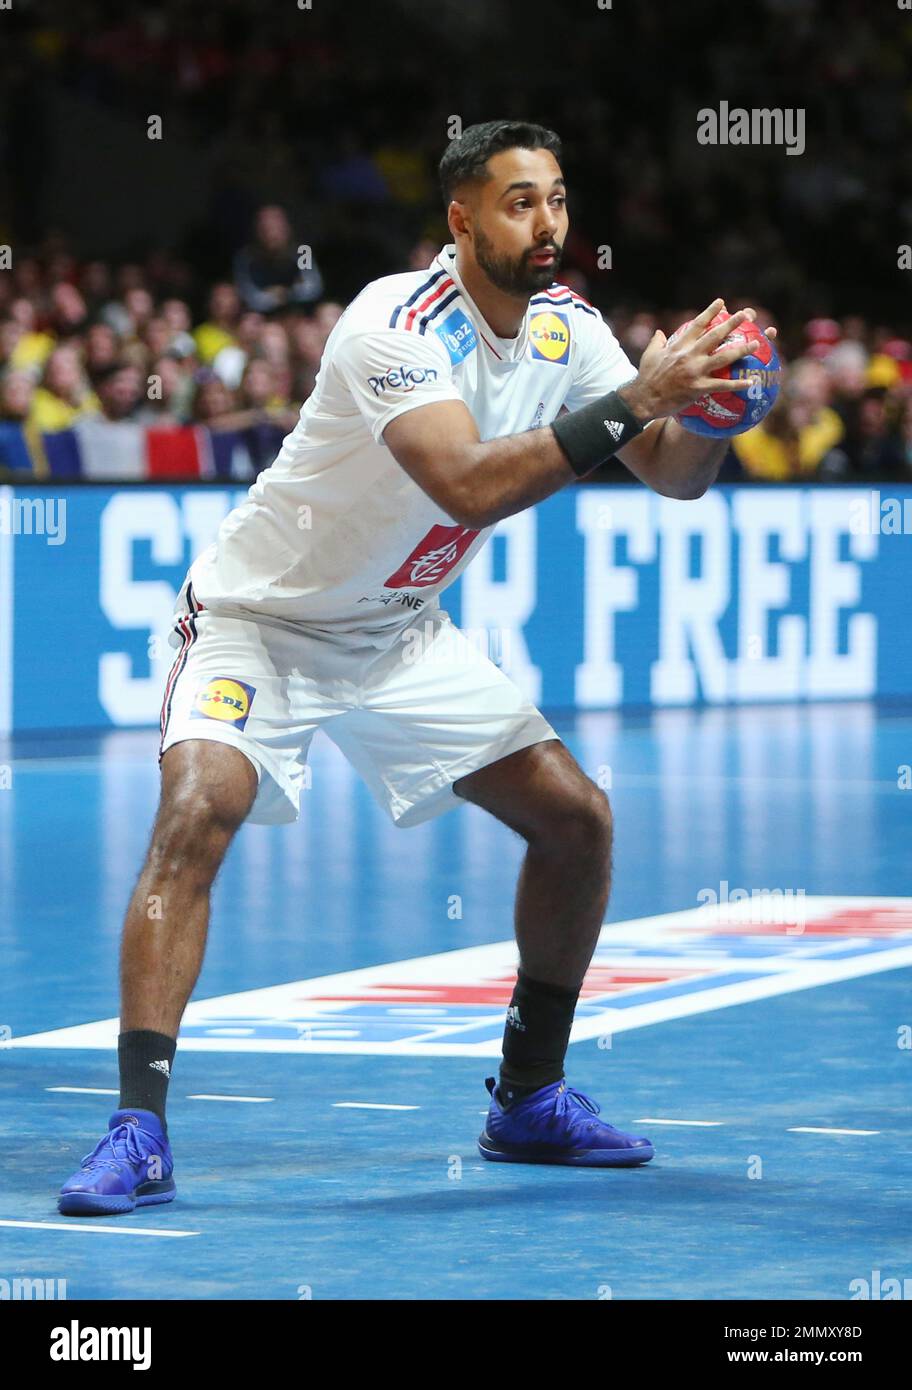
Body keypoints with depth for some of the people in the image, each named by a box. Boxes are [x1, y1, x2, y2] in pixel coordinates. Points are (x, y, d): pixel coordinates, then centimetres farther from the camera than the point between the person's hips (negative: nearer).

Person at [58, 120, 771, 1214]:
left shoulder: (566, 325, -5)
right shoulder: (399, 325, -29)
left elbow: (675, 476, -5)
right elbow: (469, 484, -43)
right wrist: (636, 401, -45)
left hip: (401, 632, 7)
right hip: (259, 619, -7)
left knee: (576, 819, 2)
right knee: (196, 814, -30)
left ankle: (530, 1099, 17)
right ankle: (137, 1131, -29)